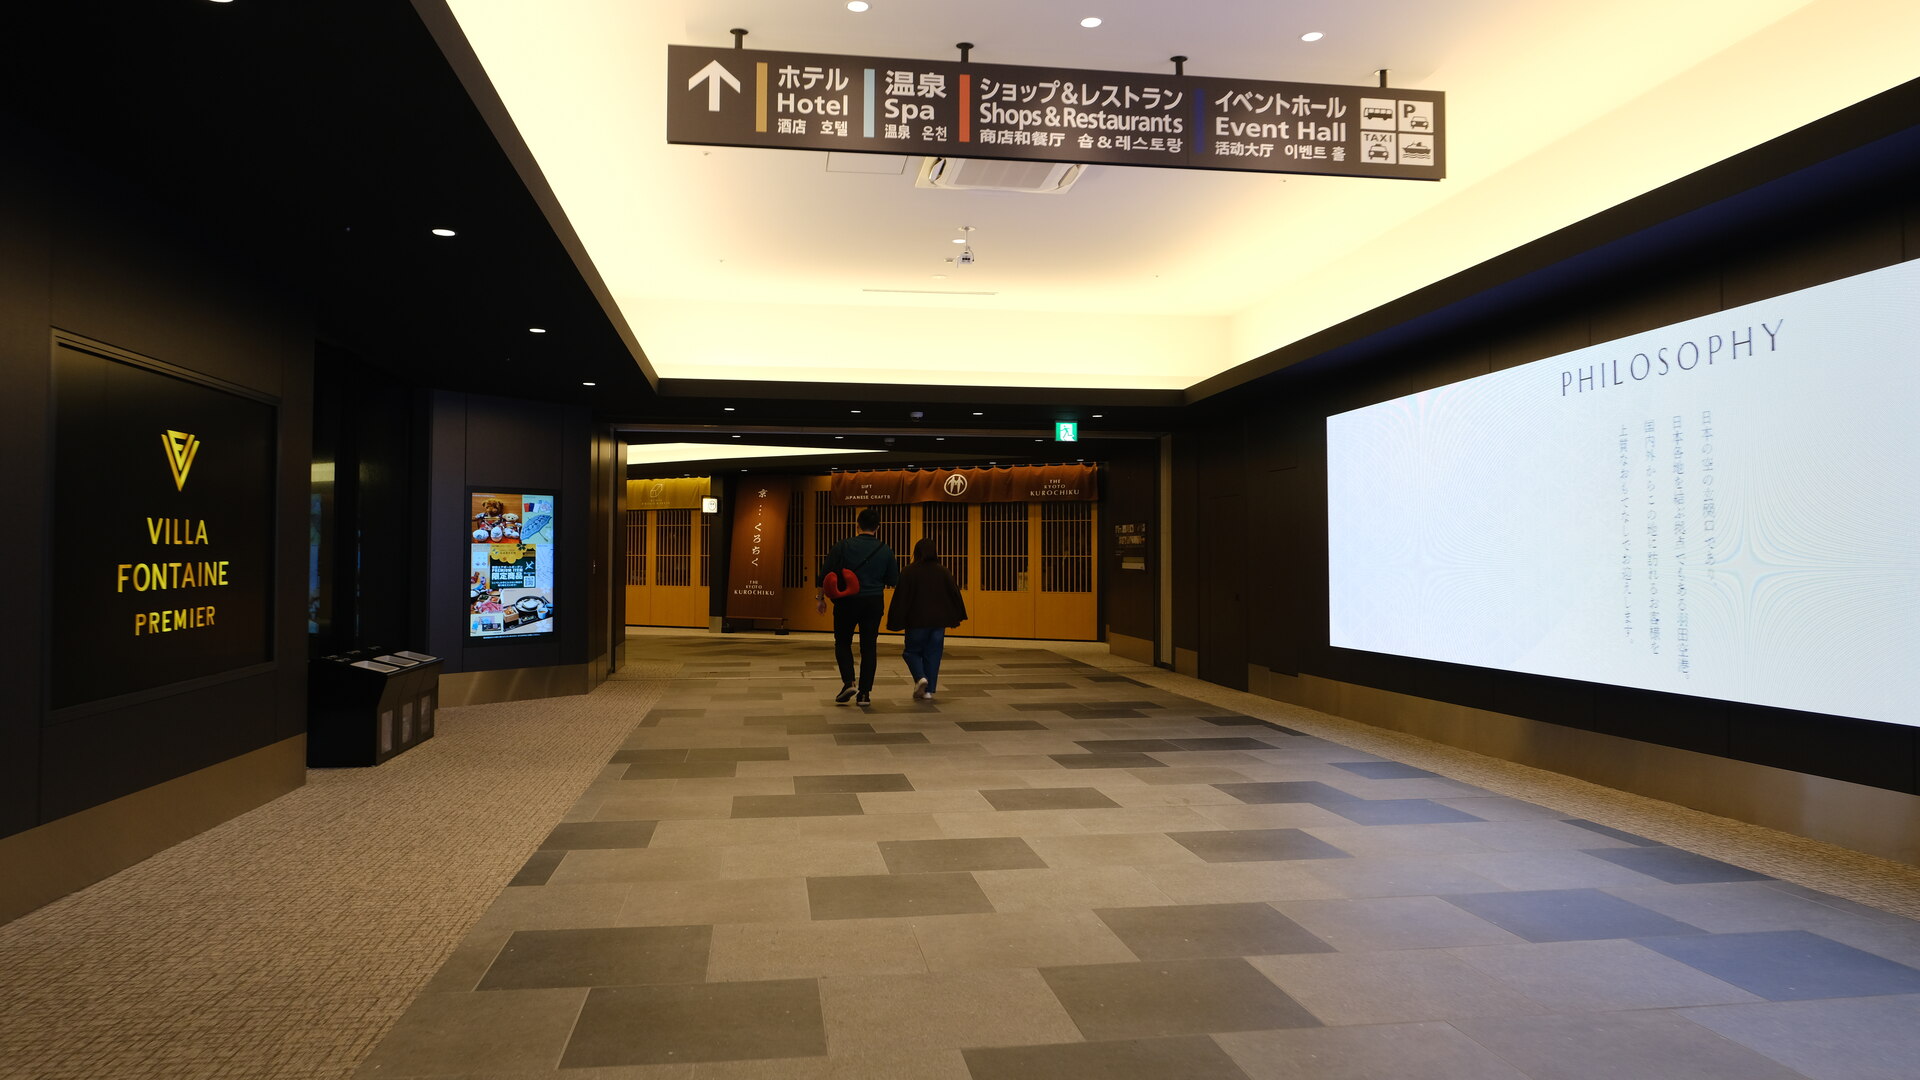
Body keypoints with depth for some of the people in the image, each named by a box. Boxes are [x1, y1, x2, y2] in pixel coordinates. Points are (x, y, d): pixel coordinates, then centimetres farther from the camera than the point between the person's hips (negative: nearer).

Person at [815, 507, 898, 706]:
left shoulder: (843, 546, -5)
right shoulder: (885, 551, -1)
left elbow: (826, 574, -4)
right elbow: (893, 580, 4)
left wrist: (821, 597, 8)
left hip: (846, 602, -1)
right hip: (874, 603, 1)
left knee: (842, 643, 15)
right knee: (869, 647, 8)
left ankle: (848, 682, -4)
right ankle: (865, 693, 6)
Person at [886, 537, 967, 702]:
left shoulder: (909, 572, -7)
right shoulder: (943, 572, 3)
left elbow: (901, 597, -8)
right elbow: (955, 594, 5)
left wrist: (895, 621, -3)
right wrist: (955, 618, 14)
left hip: (916, 621, -3)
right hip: (938, 621, 3)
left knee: (912, 651, 12)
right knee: (933, 654, 10)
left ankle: (920, 677, -13)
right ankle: (929, 690, 7)